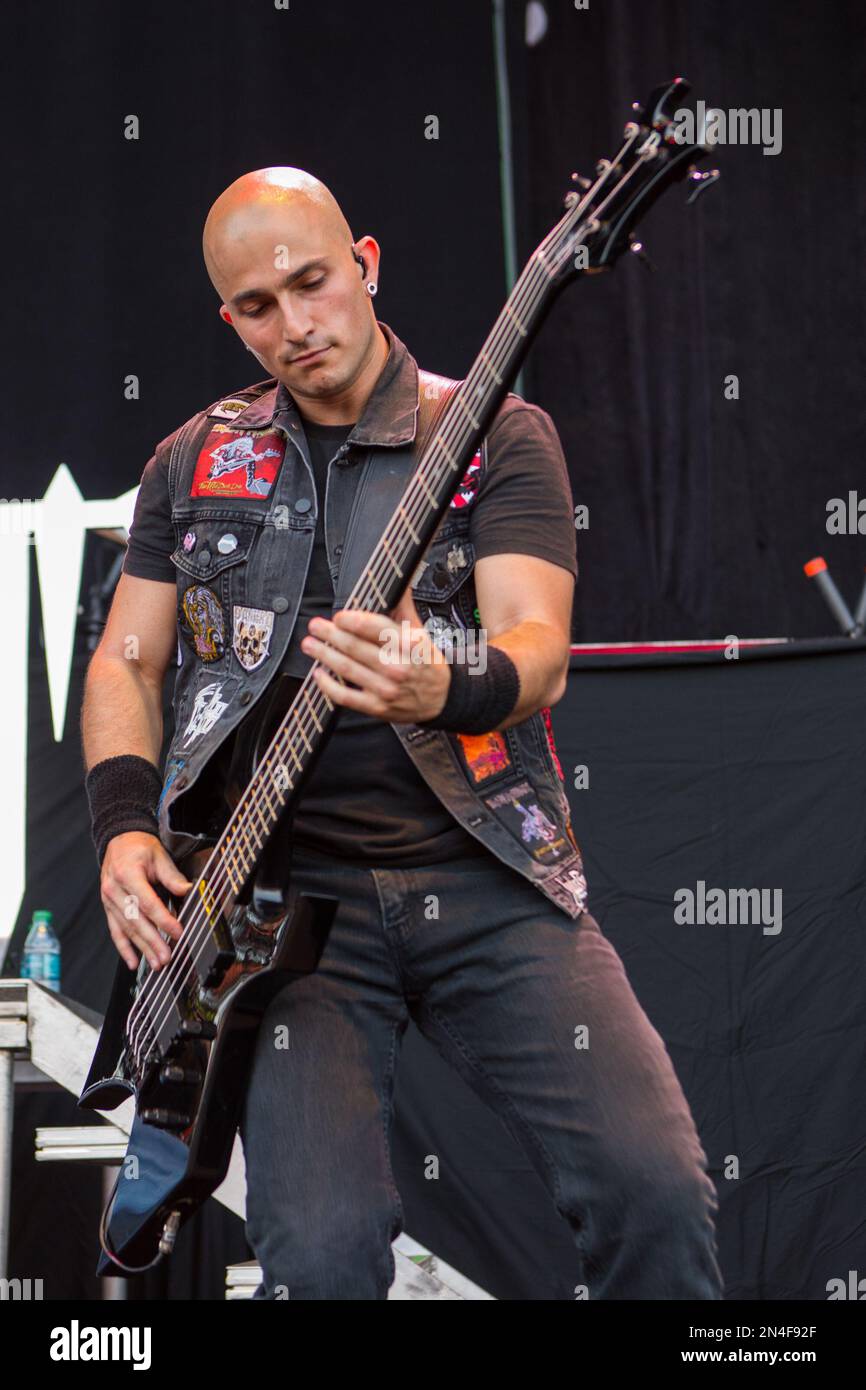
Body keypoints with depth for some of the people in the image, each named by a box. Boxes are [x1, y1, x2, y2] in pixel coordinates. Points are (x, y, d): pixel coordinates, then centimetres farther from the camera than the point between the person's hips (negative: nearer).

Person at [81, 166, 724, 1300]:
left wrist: (444, 692, -34)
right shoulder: (195, 463, 14)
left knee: (657, 1193, -19)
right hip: (287, 886, 1)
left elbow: (539, 650, -10)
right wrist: (126, 829, -2)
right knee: (321, 1251, -19)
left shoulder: (498, 437, 4)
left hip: (488, 870, -1)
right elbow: (127, 661, 17)